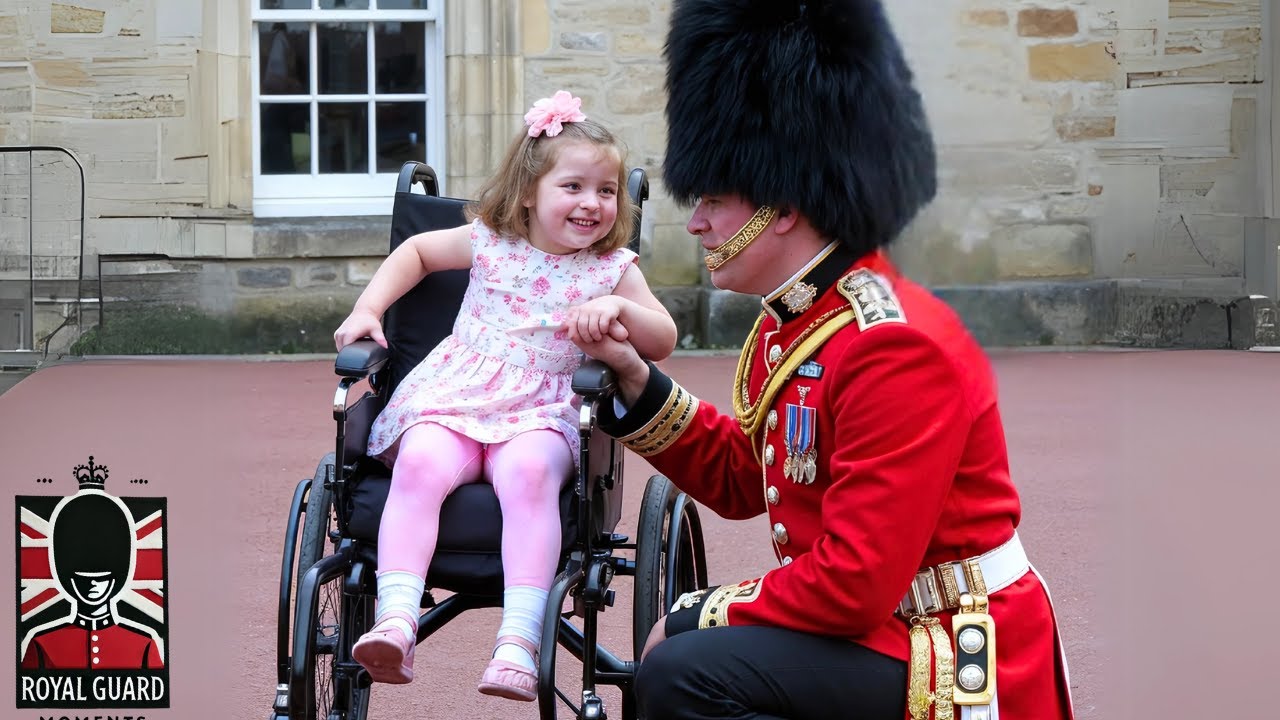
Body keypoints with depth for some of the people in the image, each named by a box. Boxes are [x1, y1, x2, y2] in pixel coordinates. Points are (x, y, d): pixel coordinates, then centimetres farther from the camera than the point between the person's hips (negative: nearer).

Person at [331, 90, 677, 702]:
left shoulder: (613, 268, 10)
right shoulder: (490, 243, 11)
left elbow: (664, 341, 7)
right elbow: (416, 250, 27)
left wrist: (618, 308, -12)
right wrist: (367, 311, 14)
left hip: (542, 414, -1)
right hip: (452, 398, 1)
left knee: (528, 472, -37)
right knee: (420, 464, -33)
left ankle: (519, 643, -44)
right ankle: (396, 622, -41)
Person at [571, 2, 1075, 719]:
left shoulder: (898, 345, -22)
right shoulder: (794, 320, 8)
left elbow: (854, 581, -25)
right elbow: (740, 479, 20)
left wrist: (699, 618, -13)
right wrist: (634, 376, 8)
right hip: (878, 625, 10)